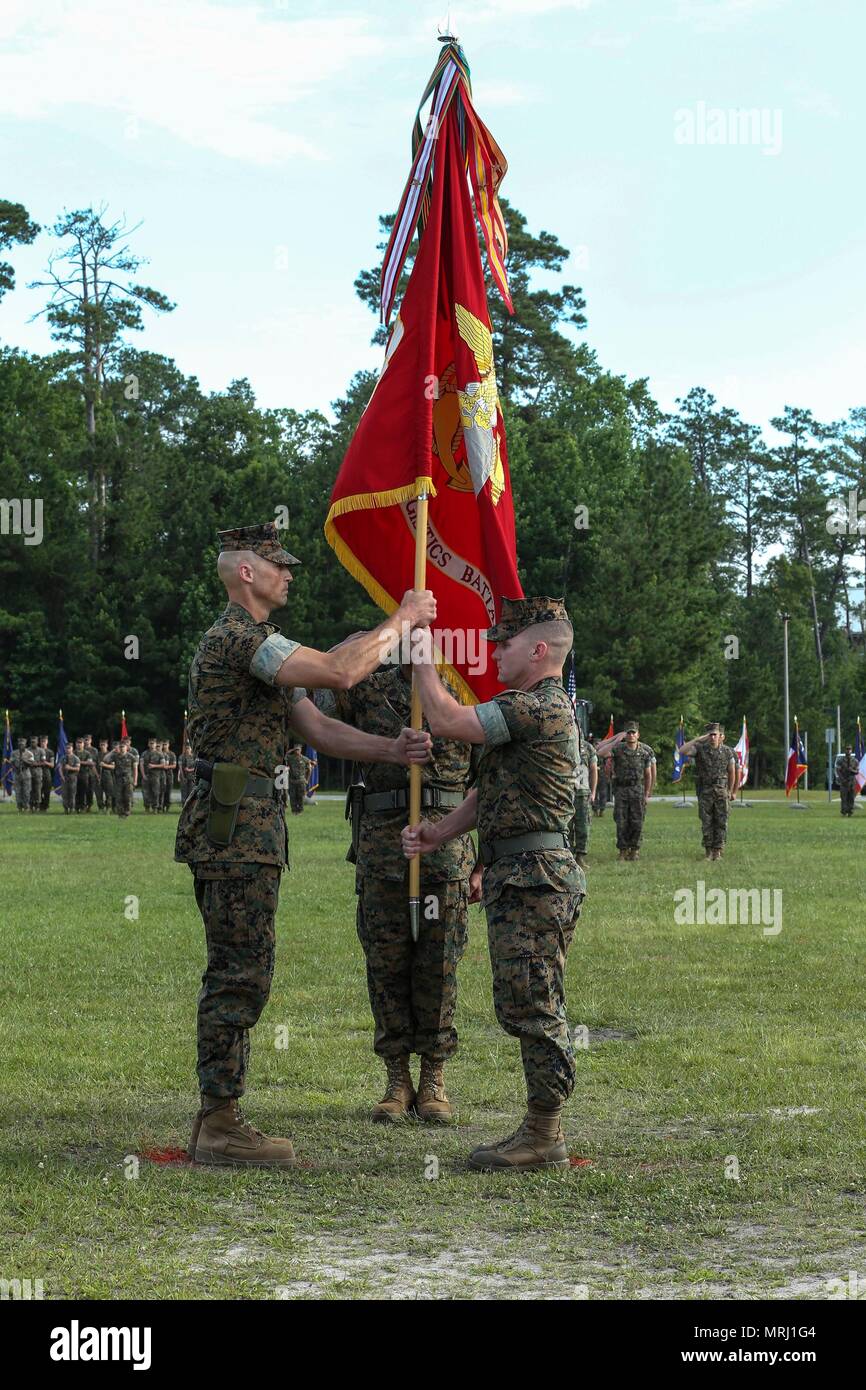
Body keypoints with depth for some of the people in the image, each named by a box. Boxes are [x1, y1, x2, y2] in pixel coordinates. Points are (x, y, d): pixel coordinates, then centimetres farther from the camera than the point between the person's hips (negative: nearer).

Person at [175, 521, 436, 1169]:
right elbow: (339, 672, -25)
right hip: (236, 826, -11)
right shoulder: (237, 637, -14)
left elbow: (316, 727, 14)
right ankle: (220, 1125, -6)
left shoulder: (259, 645, 21)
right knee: (242, 975, -9)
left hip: (249, 827, 11)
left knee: (234, 975, 12)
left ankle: (217, 1118, 17)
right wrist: (403, 618, -13)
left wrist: (391, 750, -1)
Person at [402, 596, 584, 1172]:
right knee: (529, 1010, 13)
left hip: (535, 880, -11)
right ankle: (544, 1131, 19)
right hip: (519, 879, 11)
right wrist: (439, 832, 11)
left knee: (534, 1009, -7)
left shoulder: (541, 706, -15)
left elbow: (447, 720, -19)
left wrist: (422, 654, -7)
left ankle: (543, 1138, -2)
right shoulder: (533, 708, 21)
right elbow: (491, 791, 23)